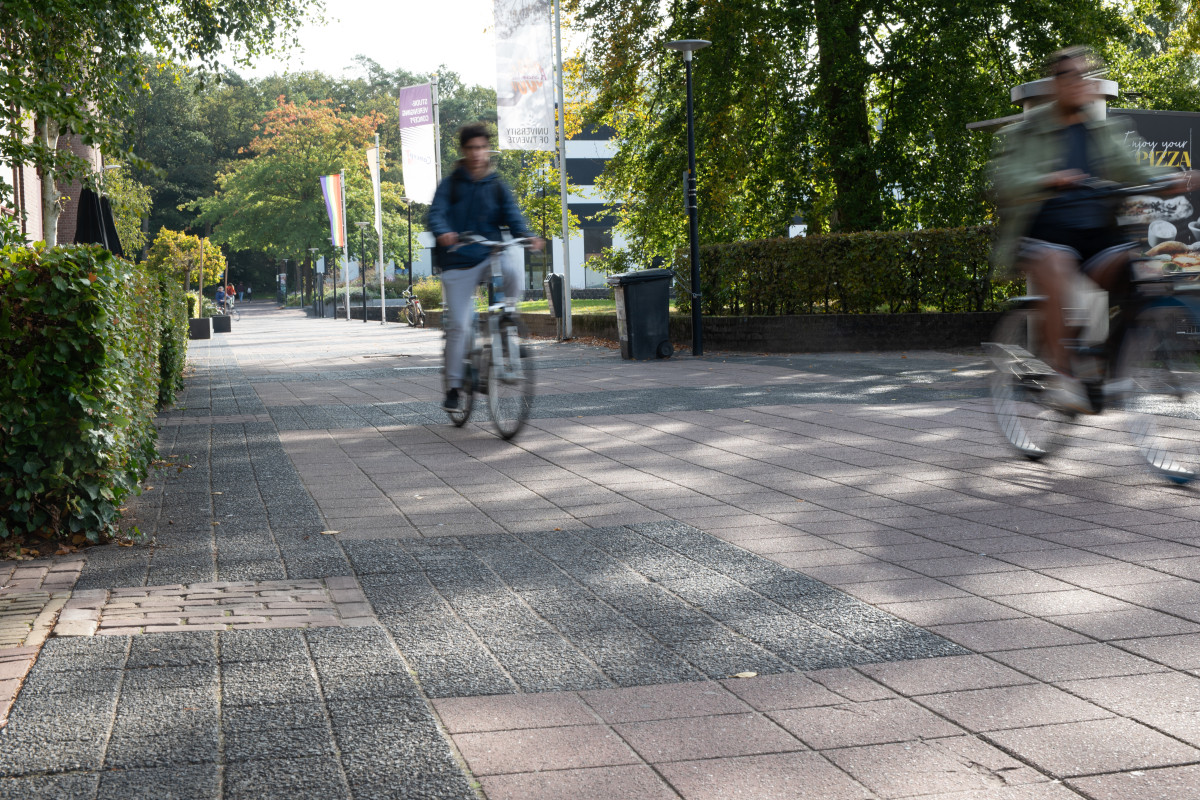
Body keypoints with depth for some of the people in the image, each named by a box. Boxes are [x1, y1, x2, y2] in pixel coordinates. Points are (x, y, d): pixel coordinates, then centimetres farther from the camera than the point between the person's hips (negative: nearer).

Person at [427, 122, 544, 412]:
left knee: (513, 272, -33)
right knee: (459, 326, -6)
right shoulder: (451, 185, 3)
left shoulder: (497, 187, 9)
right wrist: (443, 233, -35)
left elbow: (512, 215, -3)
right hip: (458, 262, -1)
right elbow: (436, 213, -11)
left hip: (489, 257, 1)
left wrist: (527, 235, -25)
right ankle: (453, 387, 7)